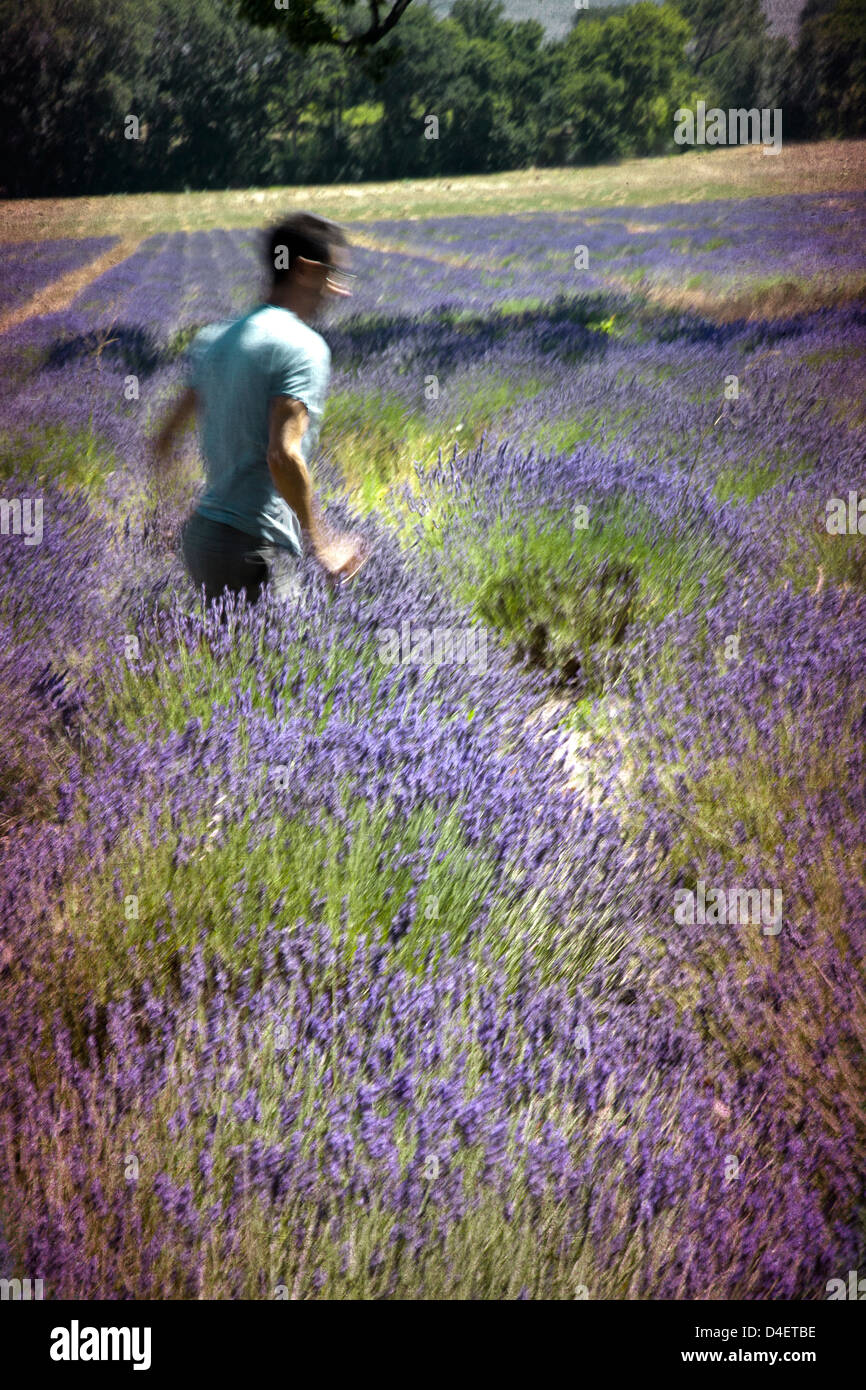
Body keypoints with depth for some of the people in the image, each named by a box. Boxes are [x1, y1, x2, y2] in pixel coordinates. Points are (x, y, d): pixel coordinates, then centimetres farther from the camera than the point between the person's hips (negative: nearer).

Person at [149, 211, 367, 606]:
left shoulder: (212, 338, 14)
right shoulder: (304, 347, -11)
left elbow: (166, 436, 17)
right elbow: (283, 455, -22)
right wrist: (321, 545, -14)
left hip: (200, 533, 9)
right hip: (255, 548, -8)